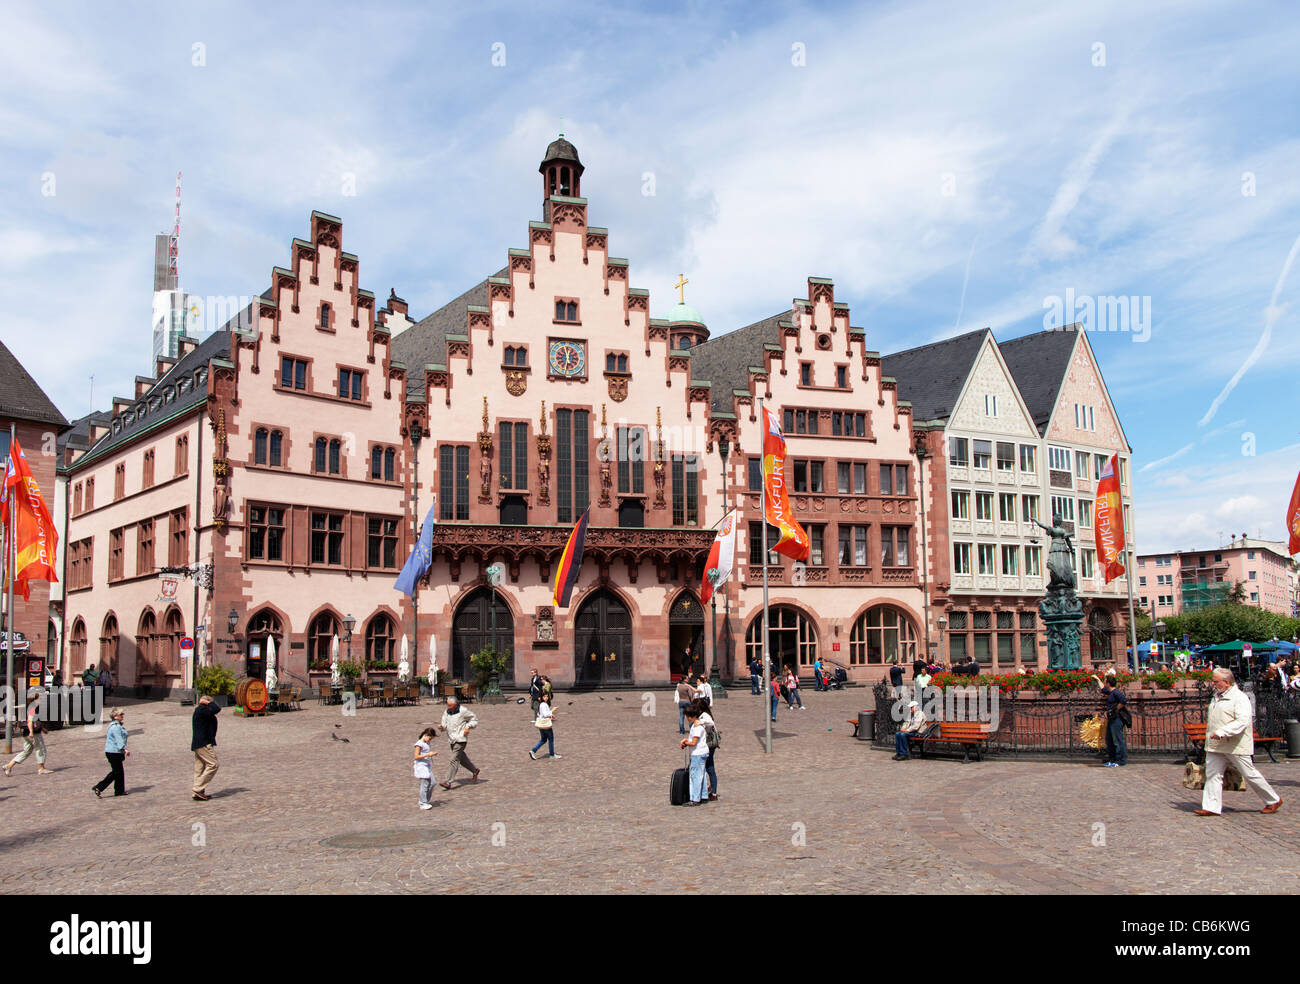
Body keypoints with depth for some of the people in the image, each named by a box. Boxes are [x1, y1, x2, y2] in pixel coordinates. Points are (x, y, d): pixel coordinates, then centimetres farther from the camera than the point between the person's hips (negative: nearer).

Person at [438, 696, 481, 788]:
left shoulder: (463, 711, -10)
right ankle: (474, 771, 38)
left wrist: (468, 727, -13)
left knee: (454, 759, -12)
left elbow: (474, 719, 1)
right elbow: (445, 725, 9)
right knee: (461, 758, 17)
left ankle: (448, 782, -15)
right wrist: (442, 727, -14)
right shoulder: (446, 712, 5)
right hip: (451, 739, 7)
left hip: (460, 739, -7)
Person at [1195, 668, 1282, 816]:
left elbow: (1242, 721, -24)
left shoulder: (1240, 698, -13)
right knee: (1212, 774, 0)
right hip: (1216, 747, 8)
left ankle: (1273, 800, 23)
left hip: (1235, 746, -7)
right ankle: (1211, 807, 1)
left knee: (1249, 774, 4)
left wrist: (1221, 732, -30)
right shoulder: (1216, 697, 14)